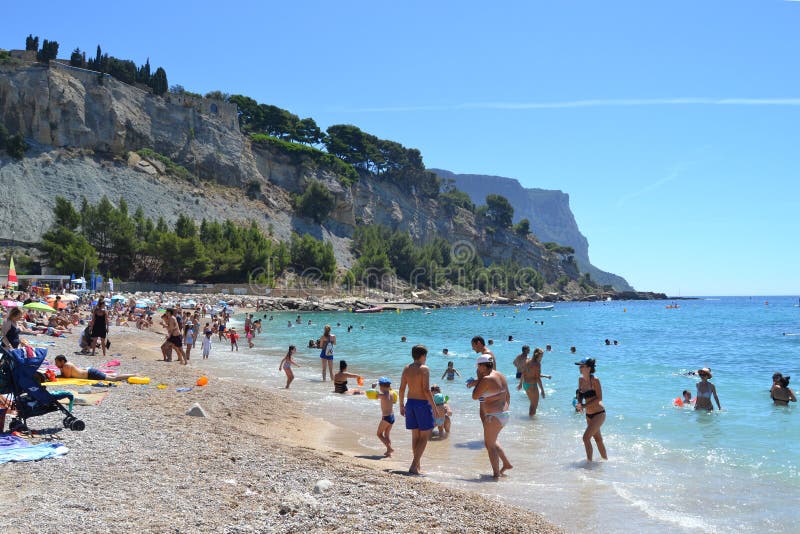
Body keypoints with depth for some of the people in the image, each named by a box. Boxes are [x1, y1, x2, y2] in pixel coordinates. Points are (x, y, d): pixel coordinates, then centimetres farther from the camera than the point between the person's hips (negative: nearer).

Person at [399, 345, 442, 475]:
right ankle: (414, 466, -6)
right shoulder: (424, 369, -13)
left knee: (415, 436, 15)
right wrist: (434, 407, -12)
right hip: (422, 403, -6)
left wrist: (401, 405, 17)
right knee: (425, 436, 2)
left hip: (410, 403, 6)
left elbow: (402, 389, 7)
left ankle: (418, 464, 23)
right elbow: (426, 390, -18)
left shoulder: (406, 368, 5)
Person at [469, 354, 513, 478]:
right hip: (505, 414, 9)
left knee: (490, 445, 4)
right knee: (492, 441, 25)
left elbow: (475, 396, -12)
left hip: (493, 416, -9)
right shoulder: (500, 375, 8)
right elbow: (507, 395, 15)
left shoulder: (486, 379, -19)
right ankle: (507, 463, 27)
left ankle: (496, 474, 9)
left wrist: (478, 380, -5)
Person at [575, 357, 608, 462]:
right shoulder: (581, 380, 0)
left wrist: (584, 405, -23)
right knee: (598, 438, 19)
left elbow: (599, 398, -20)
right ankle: (605, 459, 35)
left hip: (599, 413, -7)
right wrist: (579, 403, -10)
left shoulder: (595, 380, -19)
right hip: (588, 414, 7)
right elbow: (580, 395, 11)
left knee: (586, 437, -14)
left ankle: (589, 460, -2)